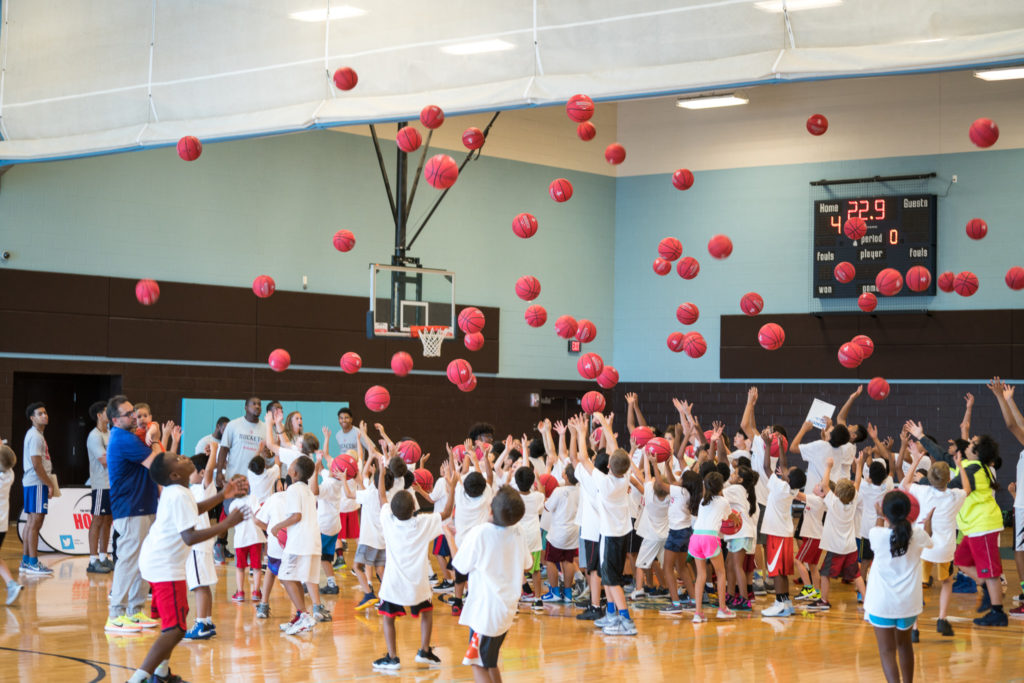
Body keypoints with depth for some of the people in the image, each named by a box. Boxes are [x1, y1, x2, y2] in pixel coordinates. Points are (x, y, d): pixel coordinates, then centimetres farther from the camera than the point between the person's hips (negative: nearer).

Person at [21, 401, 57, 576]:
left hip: (31, 482, 11)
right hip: (36, 483, -11)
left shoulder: (34, 434, 18)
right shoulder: (35, 436, -15)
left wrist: (48, 482, 19)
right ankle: (33, 563, -9)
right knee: (35, 522, -9)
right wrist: (49, 484, -14)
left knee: (32, 522, 13)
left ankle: (25, 561, 17)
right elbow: (37, 465, -20)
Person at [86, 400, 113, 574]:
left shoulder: (110, 434, 15)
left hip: (112, 483, 8)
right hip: (101, 485, -8)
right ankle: (93, 561, -4)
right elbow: (105, 460, -19)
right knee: (98, 520, -6)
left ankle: (103, 558, 18)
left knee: (108, 520, 11)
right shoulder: (95, 436, -12)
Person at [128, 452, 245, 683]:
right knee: (176, 629, -15)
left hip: (155, 559, 11)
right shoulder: (179, 496, -22)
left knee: (180, 613, 27)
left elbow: (191, 510, 31)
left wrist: (221, 496, 23)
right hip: (164, 566, -11)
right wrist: (227, 524, -28)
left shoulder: (173, 491, 9)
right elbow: (190, 537, -30)